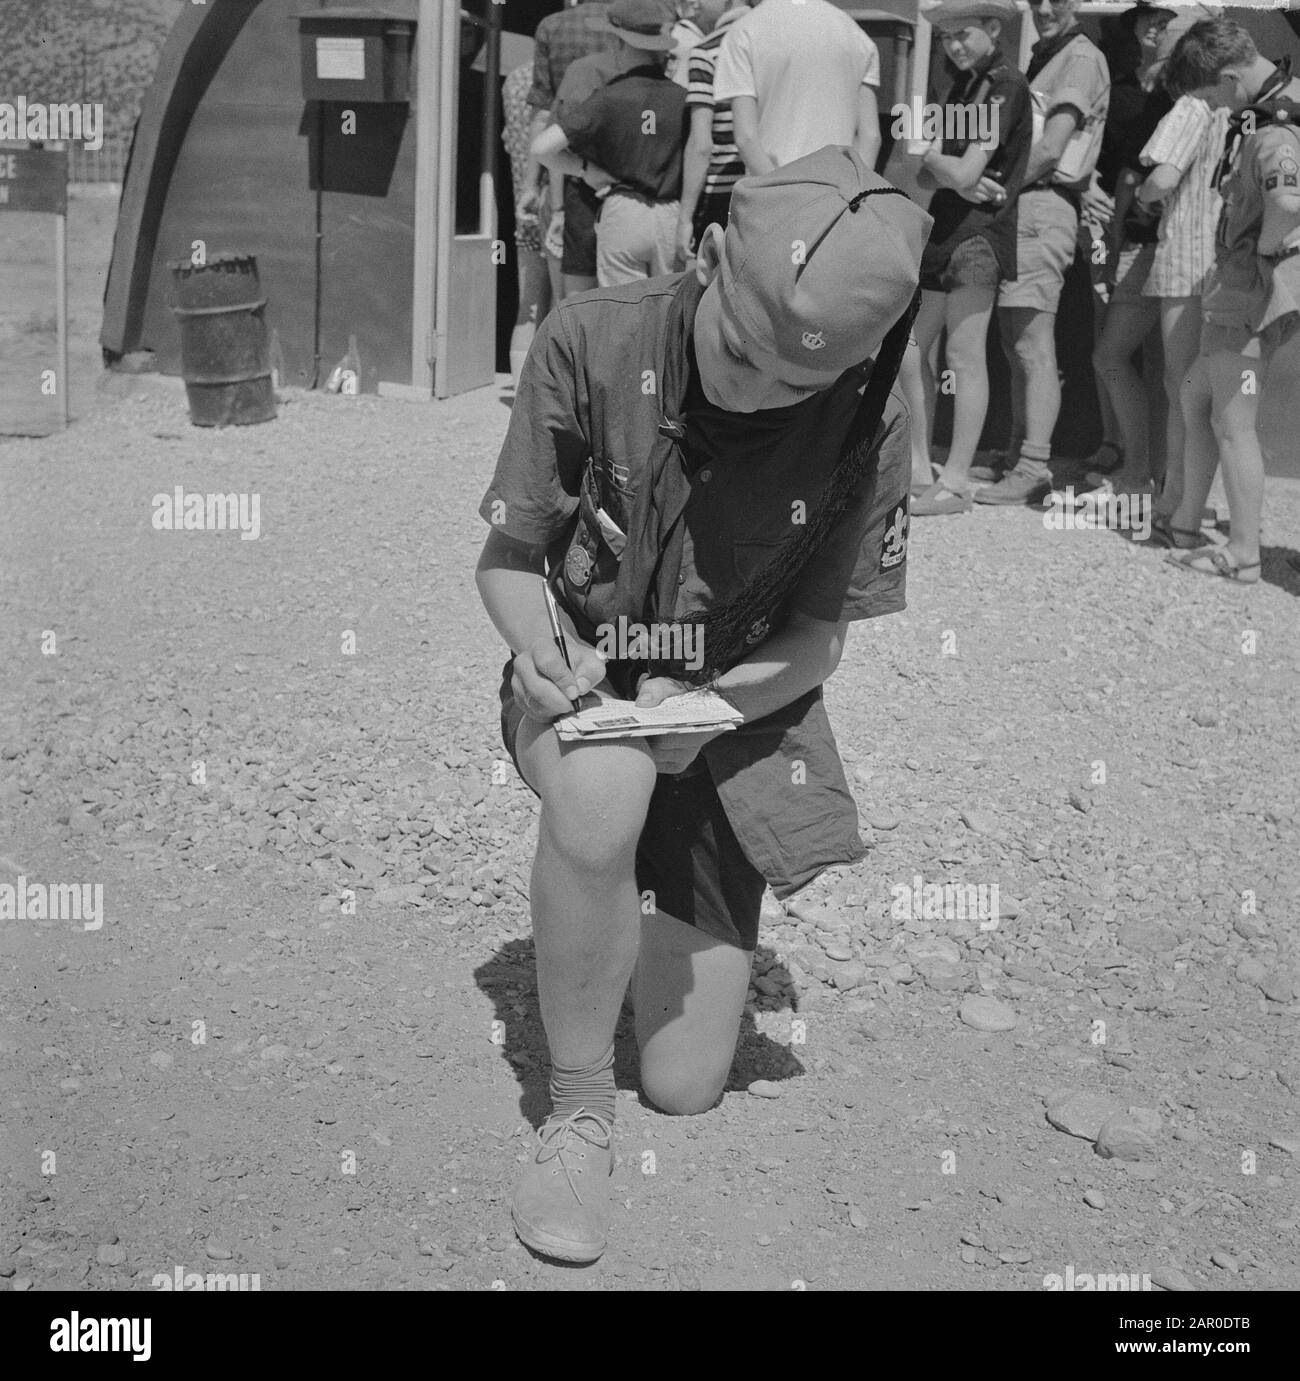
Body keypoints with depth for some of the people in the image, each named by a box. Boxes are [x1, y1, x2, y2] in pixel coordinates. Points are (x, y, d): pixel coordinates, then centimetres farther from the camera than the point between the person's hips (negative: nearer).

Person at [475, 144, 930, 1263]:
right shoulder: (592, 343, -20)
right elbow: (508, 556, -10)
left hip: (738, 706, 1)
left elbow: (820, 635, -9)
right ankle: (578, 1110, -17)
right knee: (599, 799, -42)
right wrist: (538, 646, -31)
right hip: (584, 678, -1)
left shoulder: (866, 420, -18)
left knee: (687, 1087, 1)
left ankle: (661, 906, 36)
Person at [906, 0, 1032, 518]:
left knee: (964, 356, -7)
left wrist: (929, 155, 1)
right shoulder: (963, 86, 19)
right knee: (910, 349, 8)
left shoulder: (1005, 87, -9)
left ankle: (956, 482, -3)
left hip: (978, 232, -9)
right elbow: (926, 176, 11)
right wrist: (944, 172, -10)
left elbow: (965, 173, -17)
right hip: (945, 228, 9)